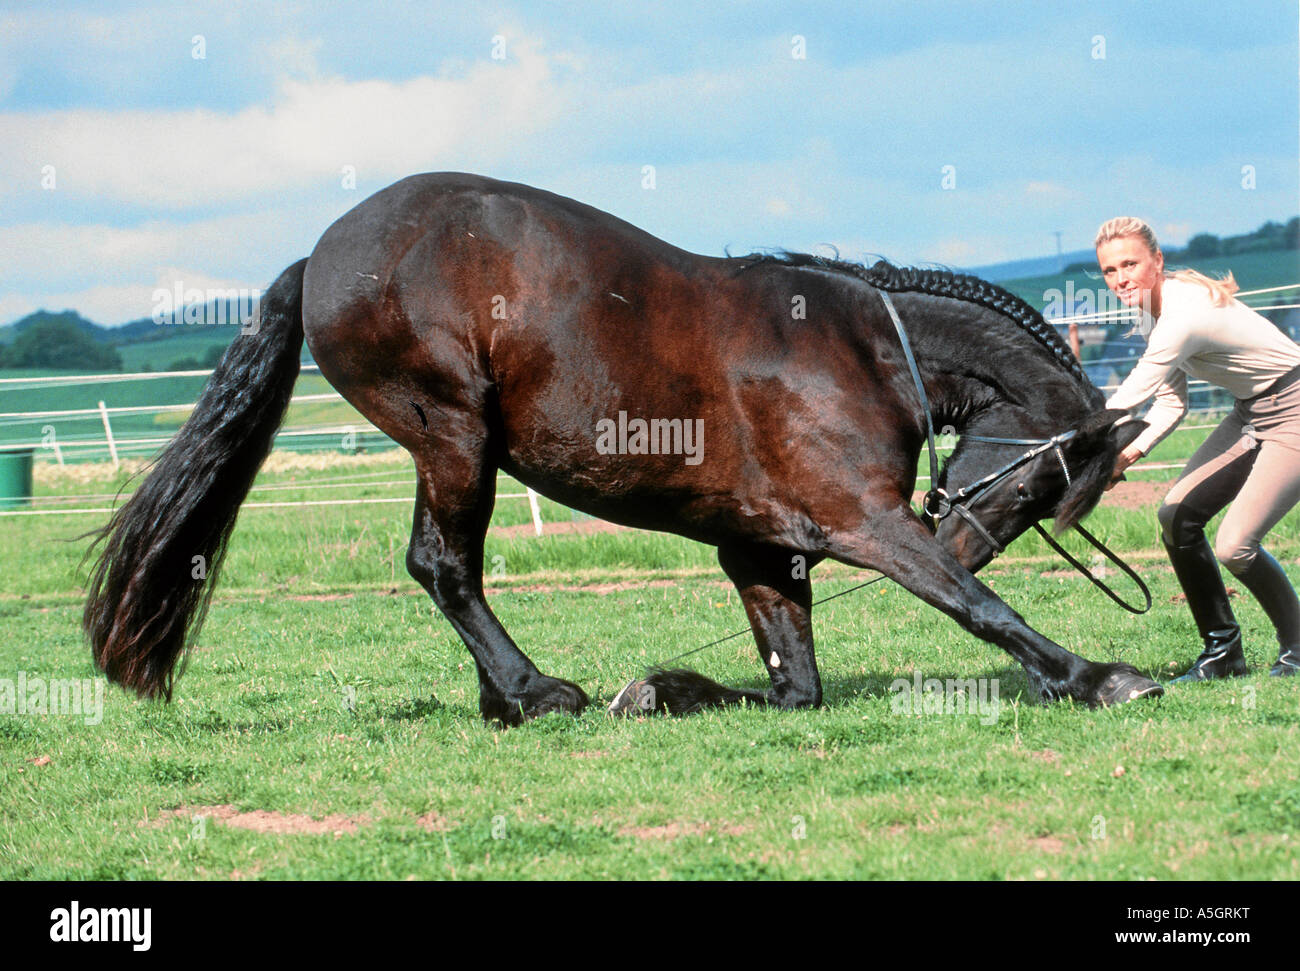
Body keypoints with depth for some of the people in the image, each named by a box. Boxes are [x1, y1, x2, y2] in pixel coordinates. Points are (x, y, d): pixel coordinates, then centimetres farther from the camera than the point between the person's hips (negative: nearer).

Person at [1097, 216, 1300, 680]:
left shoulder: (1183, 319, -29)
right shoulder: (1152, 308, 1)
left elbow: (1125, 404, -27)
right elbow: (1172, 402, 8)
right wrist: (1129, 454, -9)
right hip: (1250, 413, 9)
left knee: (1234, 545, -18)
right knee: (1178, 516, -2)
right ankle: (1222, 650, 10)